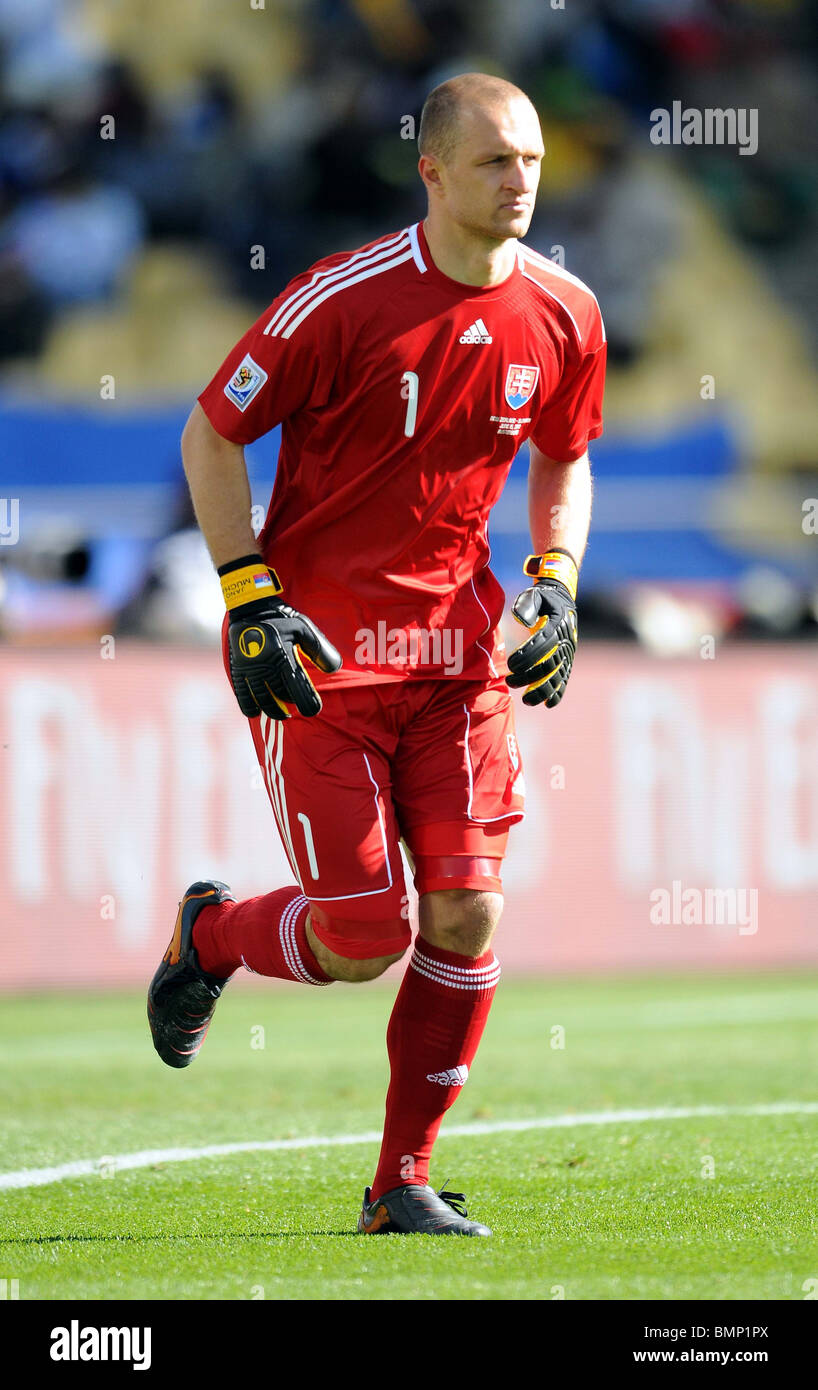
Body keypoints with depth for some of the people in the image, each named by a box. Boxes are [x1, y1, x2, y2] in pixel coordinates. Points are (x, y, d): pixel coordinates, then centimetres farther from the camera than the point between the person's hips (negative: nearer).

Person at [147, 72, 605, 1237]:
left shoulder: (564, 317, -1)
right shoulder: (345, 300, -15)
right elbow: (211, 434, -5)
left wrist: (555, 584, 1)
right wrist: (250, 600, -11)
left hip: (461, 653, 4)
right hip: (320, 654, -4)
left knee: (466, 914, -6)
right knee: (364, 942, -6)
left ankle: (405, 1181, 9)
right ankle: (207, 937, 28)